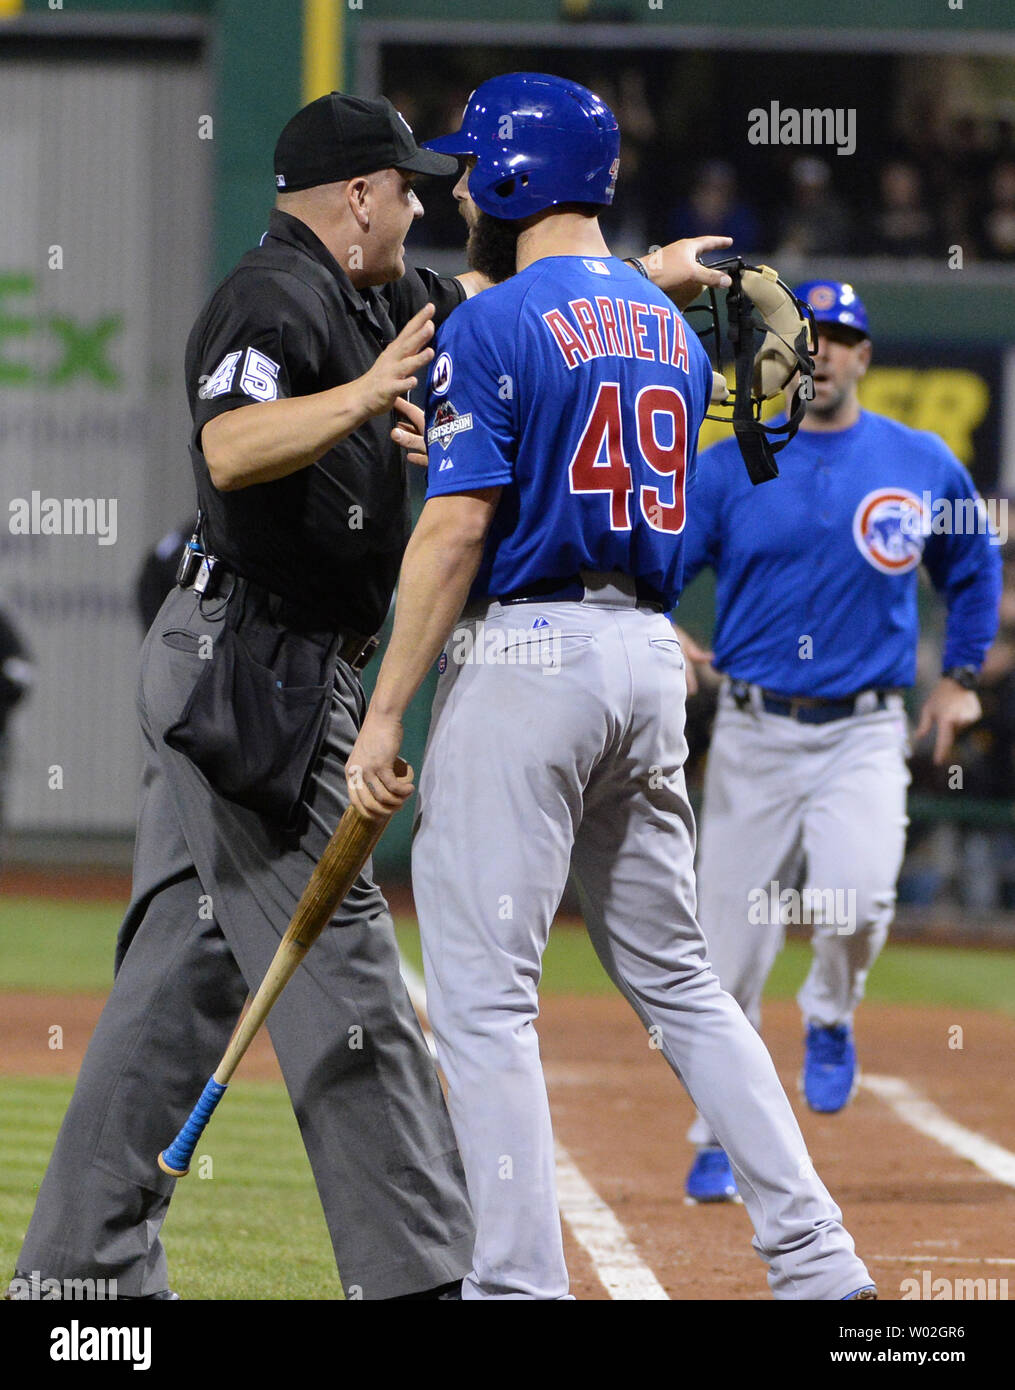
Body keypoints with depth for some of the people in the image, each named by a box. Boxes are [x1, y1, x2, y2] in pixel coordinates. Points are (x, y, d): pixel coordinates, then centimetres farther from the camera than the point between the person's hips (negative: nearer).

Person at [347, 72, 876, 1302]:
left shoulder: (493, 328, -10)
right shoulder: (671, 328, 15)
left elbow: (455, 531, -16)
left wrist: (384, 715, -14)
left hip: (523, 654, -8)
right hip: (650, 655, 8)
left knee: (481, 994, -4)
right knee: (674, 979, 15)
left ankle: (519, 1282, -9)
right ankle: (815, 1257, 9)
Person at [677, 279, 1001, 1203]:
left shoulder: (923, 465, 6)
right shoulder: (727, 467, 3)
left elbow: (974, 568, 22)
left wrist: (962, 677, 14)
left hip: (864, 735, 0)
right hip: (753, 734, 1)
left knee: (855, 898, -25)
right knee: (731, 949, 0)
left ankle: (830, 1018, 9)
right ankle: (718, 1143, 15)